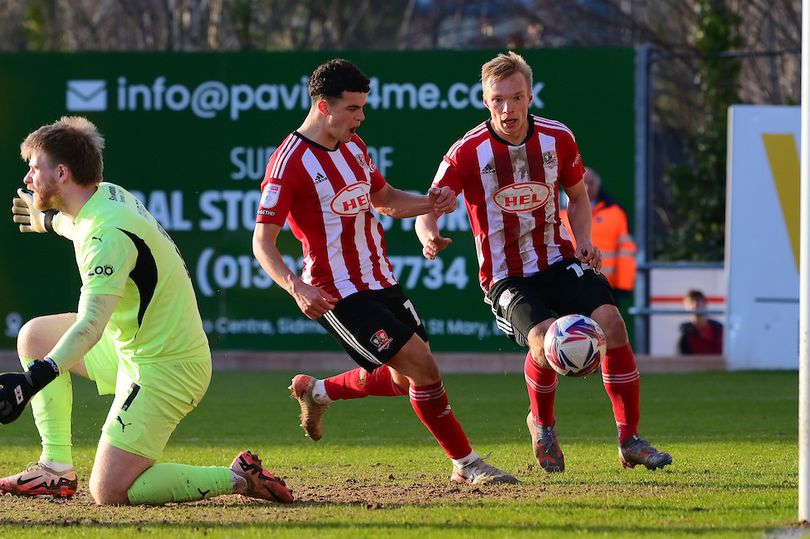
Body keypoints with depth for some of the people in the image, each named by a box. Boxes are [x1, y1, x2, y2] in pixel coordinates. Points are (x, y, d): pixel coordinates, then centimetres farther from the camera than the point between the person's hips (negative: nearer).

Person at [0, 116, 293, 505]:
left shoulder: (107, 235, -27)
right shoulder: (108, 194, 2)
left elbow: (89, 326, -39)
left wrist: (33, 380, -52)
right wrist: (48, 220, 53)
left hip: (163, 369, -10)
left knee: (109, 493, -13)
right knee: (35, 335, 15)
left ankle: (238, 479, -5)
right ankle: (57, 469, 14)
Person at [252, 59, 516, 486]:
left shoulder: (352, 146, 9)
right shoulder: (290, 163, -17)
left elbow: (386, 200, 24)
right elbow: (262, 243, -17)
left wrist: (429, 203, 2)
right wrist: (296, 288, -34)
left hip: (380, 282, 9)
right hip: (340, 295, -9)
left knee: (405, 379, 14)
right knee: (422, 366, -12)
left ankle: (316, 392, 36)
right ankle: (466, 464, 1)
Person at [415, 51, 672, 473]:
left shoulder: (557, 139, -2)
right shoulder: (468, 152, -12)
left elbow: (577, 197, 15)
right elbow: (428, 210, -8)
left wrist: (584, 241, -3)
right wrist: (430, 238, -31)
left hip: (559, 261, 3)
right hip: (506, 277, -3)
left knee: (610, 322, -18)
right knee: (545, 342, -28)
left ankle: (630, 441, -5)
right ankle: (542, 426, 6)